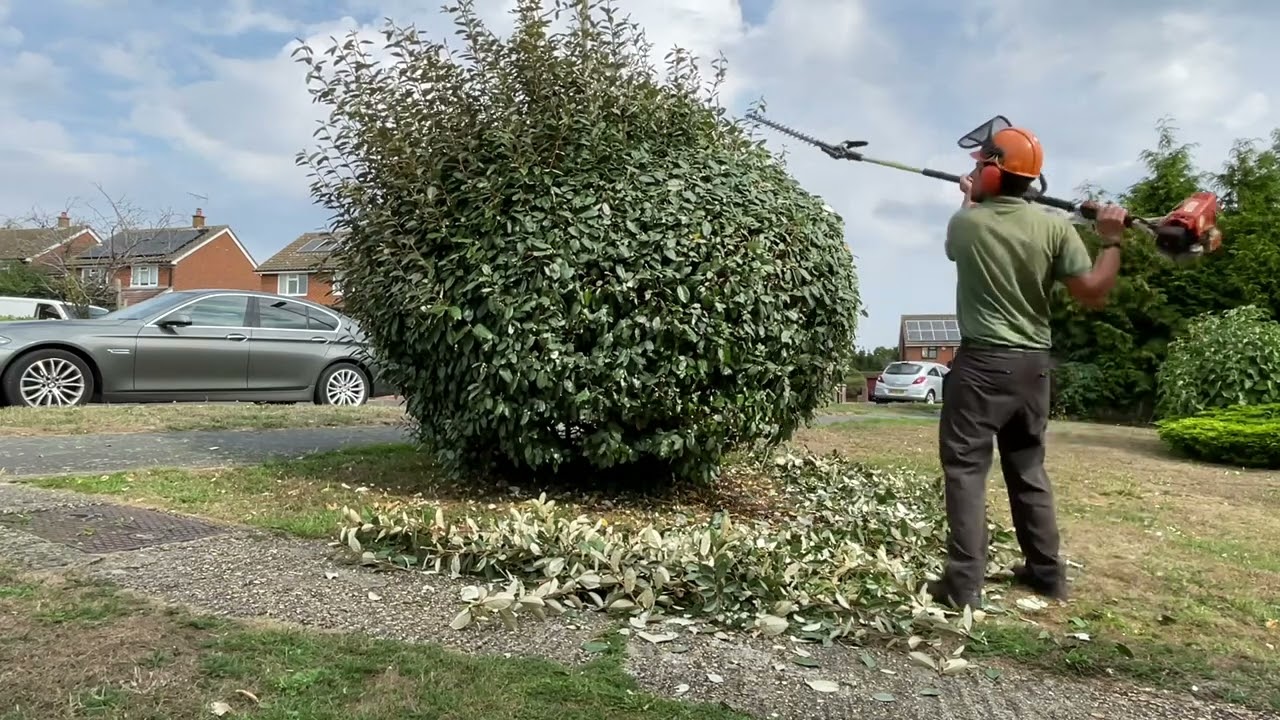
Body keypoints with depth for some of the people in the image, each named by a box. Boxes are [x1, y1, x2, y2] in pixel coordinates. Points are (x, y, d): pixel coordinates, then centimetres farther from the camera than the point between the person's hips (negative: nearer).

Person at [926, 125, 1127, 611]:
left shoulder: (964, 223, -5)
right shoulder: (1055, 227, -2)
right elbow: (1093, 294, -5)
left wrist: (969, 202, 35)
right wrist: (1112, 241, 5)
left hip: (981, 362, -4)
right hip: (1033, 365, 4)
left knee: (965, 469, -1)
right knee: (1029, 469, 17)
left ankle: (964, 584, -5)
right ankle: (1047, 573, 24)